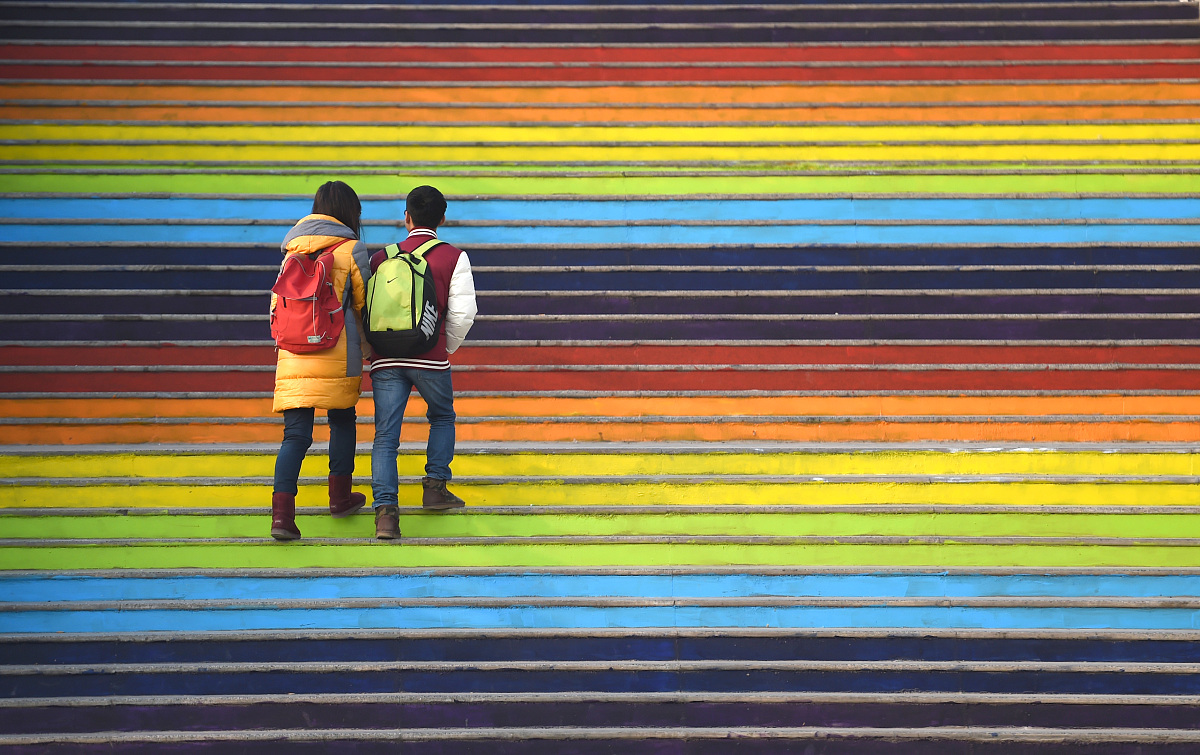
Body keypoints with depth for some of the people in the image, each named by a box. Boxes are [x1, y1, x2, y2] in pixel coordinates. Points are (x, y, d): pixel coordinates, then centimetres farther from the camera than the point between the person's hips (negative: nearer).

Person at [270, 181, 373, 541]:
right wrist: (367, 344, 19)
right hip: (338, 356, -3)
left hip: (293, 355, 3)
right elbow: (365, 304, 3)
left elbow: (277, 305, 14)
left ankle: (282, 511, -14)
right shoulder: (352, 249, -2)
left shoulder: (293, 252, 11)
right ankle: (340, 497, 29)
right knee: (342, 420, 18)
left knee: (296, 433, 1)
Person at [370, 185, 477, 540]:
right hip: (431, 359, -1)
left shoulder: (381, 258, 11)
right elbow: (463, 312, -4)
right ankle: (435, 486, 17)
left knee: (385, 437, 1)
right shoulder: (454, 258, 3)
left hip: (386, 361, 1)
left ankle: (385, 509, -13)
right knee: (442, 418, 25)